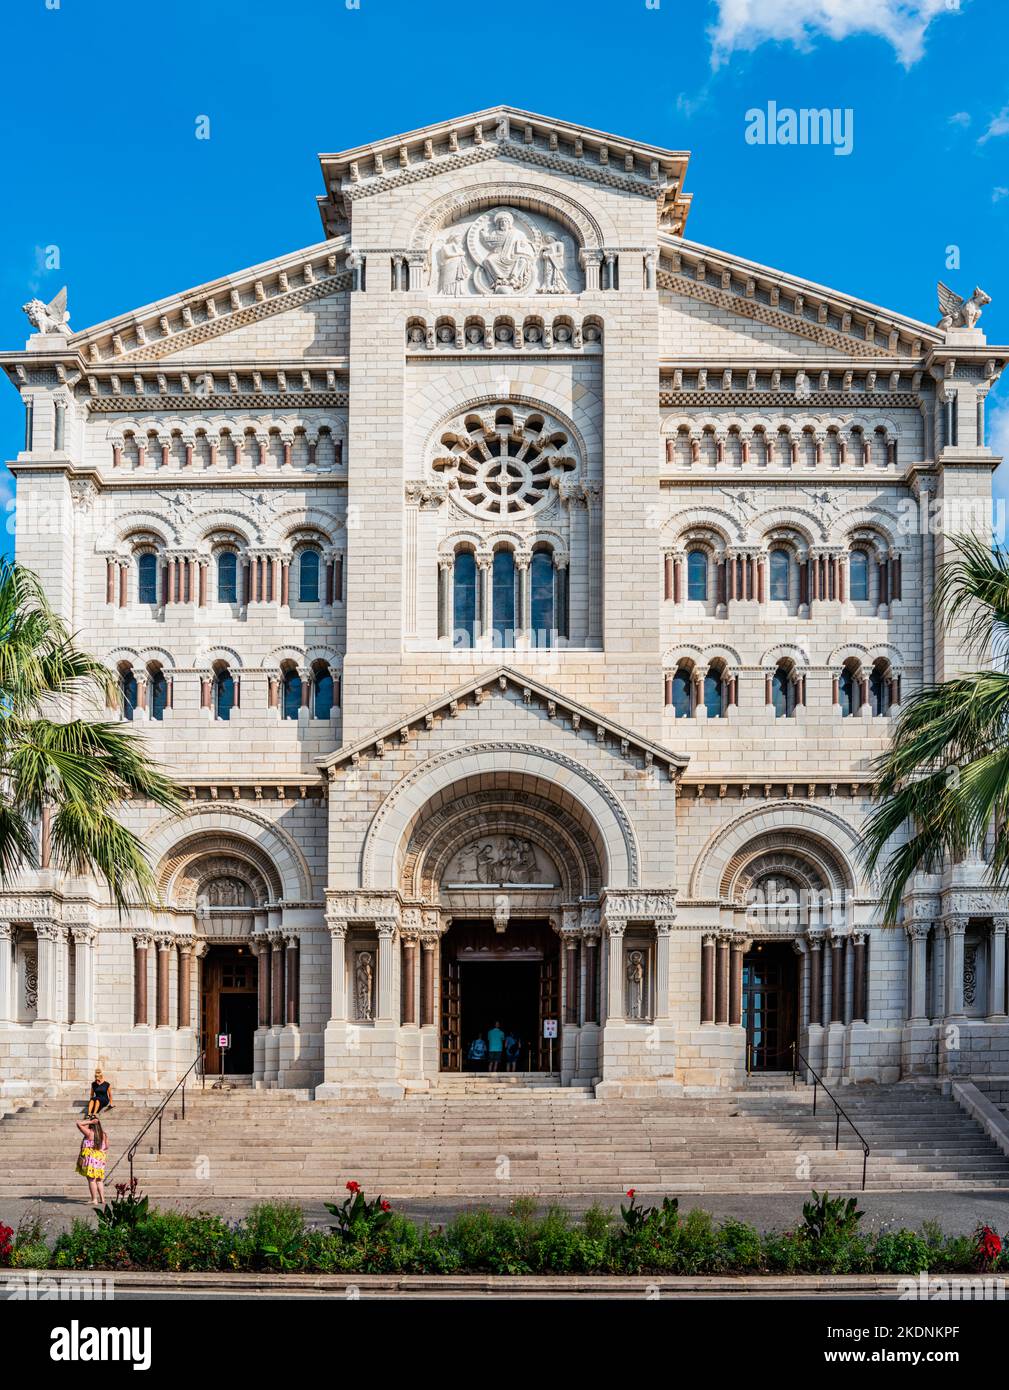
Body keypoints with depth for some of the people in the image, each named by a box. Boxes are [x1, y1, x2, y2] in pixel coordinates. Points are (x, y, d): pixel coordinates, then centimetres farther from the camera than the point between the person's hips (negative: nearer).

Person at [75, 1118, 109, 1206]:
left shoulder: (89, 1133, -10)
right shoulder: (104, 1134, 6)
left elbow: (78, 1123, -8)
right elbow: (106, 1147, 13)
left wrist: (90, 1121, -6)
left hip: (90, 1158, -6)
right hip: (100, 1158, 6)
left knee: (91, 1180, -3)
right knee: (99, 1180, 15)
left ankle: (94, 1200, -6)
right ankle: (102, 1199, 13)